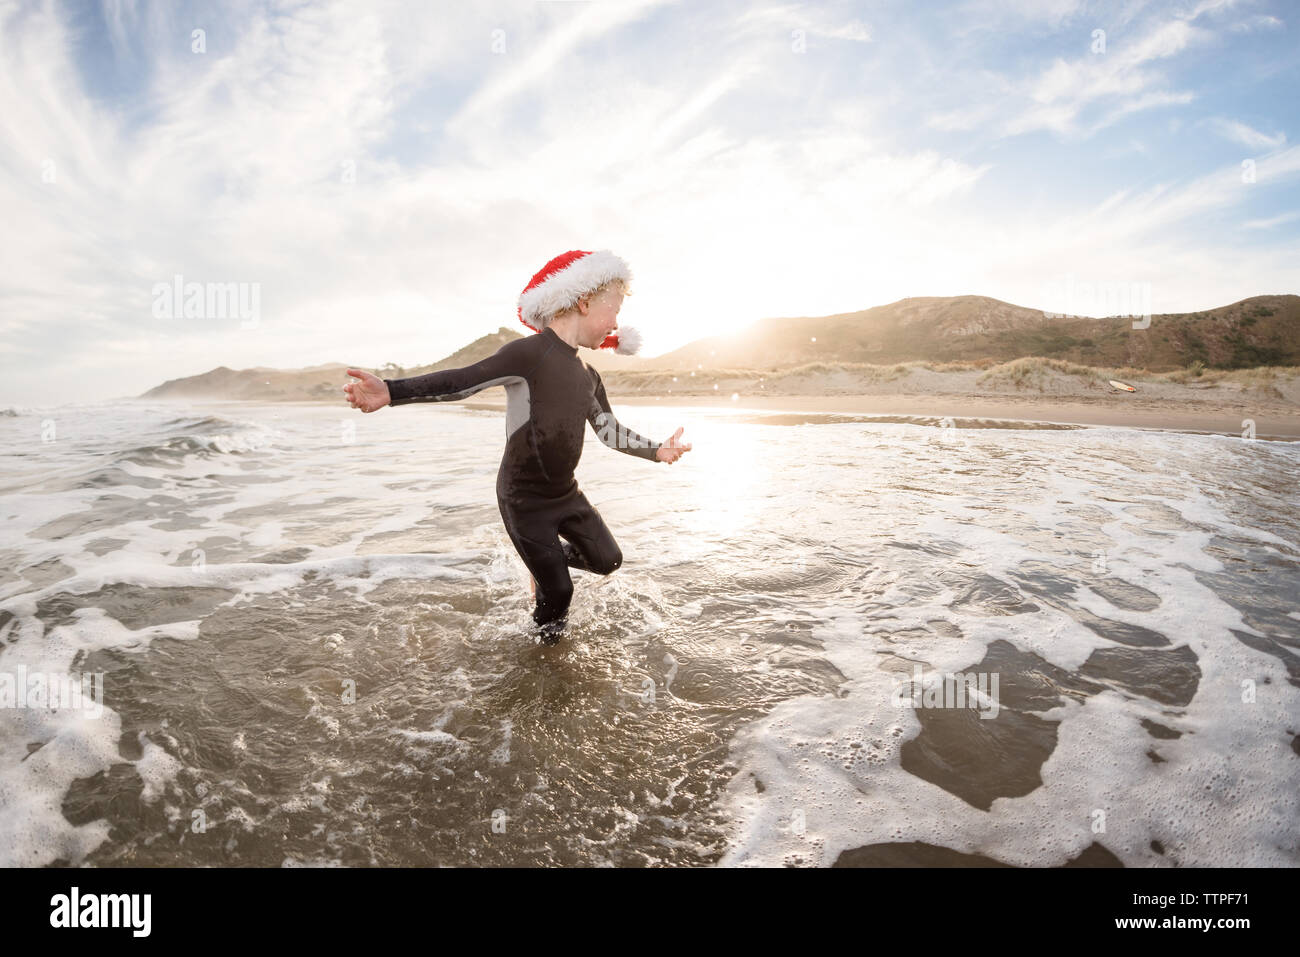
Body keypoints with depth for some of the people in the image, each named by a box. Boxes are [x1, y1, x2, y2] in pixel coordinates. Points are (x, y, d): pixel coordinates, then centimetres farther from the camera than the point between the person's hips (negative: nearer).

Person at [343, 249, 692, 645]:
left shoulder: (589, 376, 5)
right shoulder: (530, 353, -20)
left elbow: (609, 430, 12)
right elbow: (461, 381, -25)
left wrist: (656, 450, 10)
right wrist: (391, 391, -35)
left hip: (566, 492, 7)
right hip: (524, 498, -7)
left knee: (608, 559, 18)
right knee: (558, 592, 4)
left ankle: (546, 559, 43)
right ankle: (546, 645, 34)